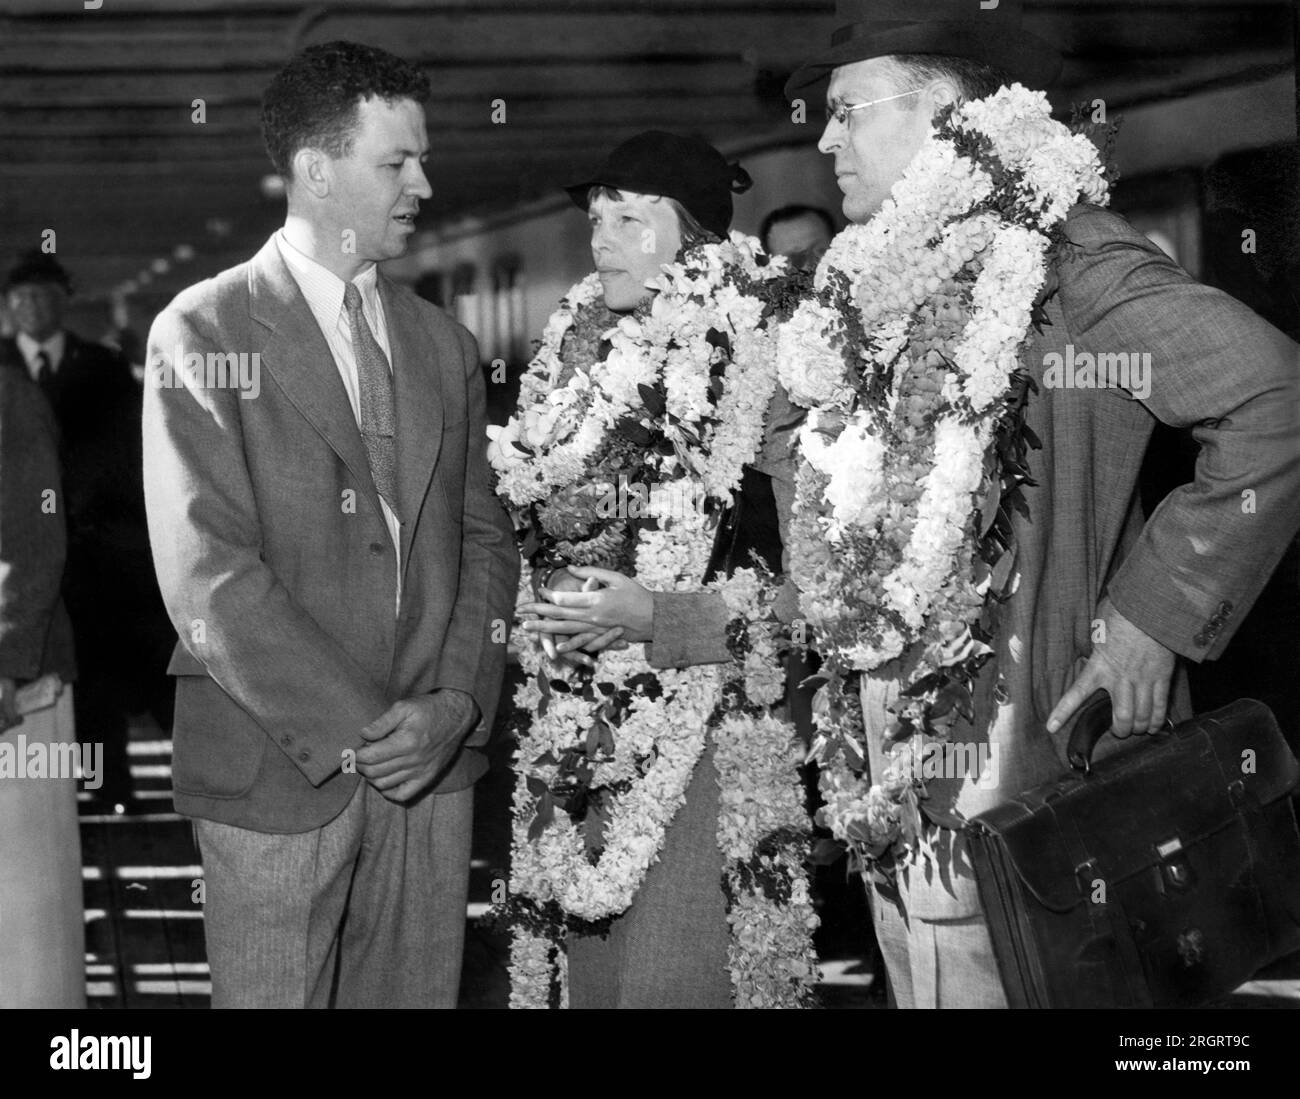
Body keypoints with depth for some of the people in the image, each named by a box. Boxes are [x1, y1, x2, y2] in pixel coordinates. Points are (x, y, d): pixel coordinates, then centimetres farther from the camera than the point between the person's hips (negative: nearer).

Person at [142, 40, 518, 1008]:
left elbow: (484, 540, 11)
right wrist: (352, 728, -14)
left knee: (419, 993, 7)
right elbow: (206, 573, -12)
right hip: (278, 768, -4)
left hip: (434, 761, 5)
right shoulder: (205, 332, -4)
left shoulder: (444, 345, 14)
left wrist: (457, 701, -6)